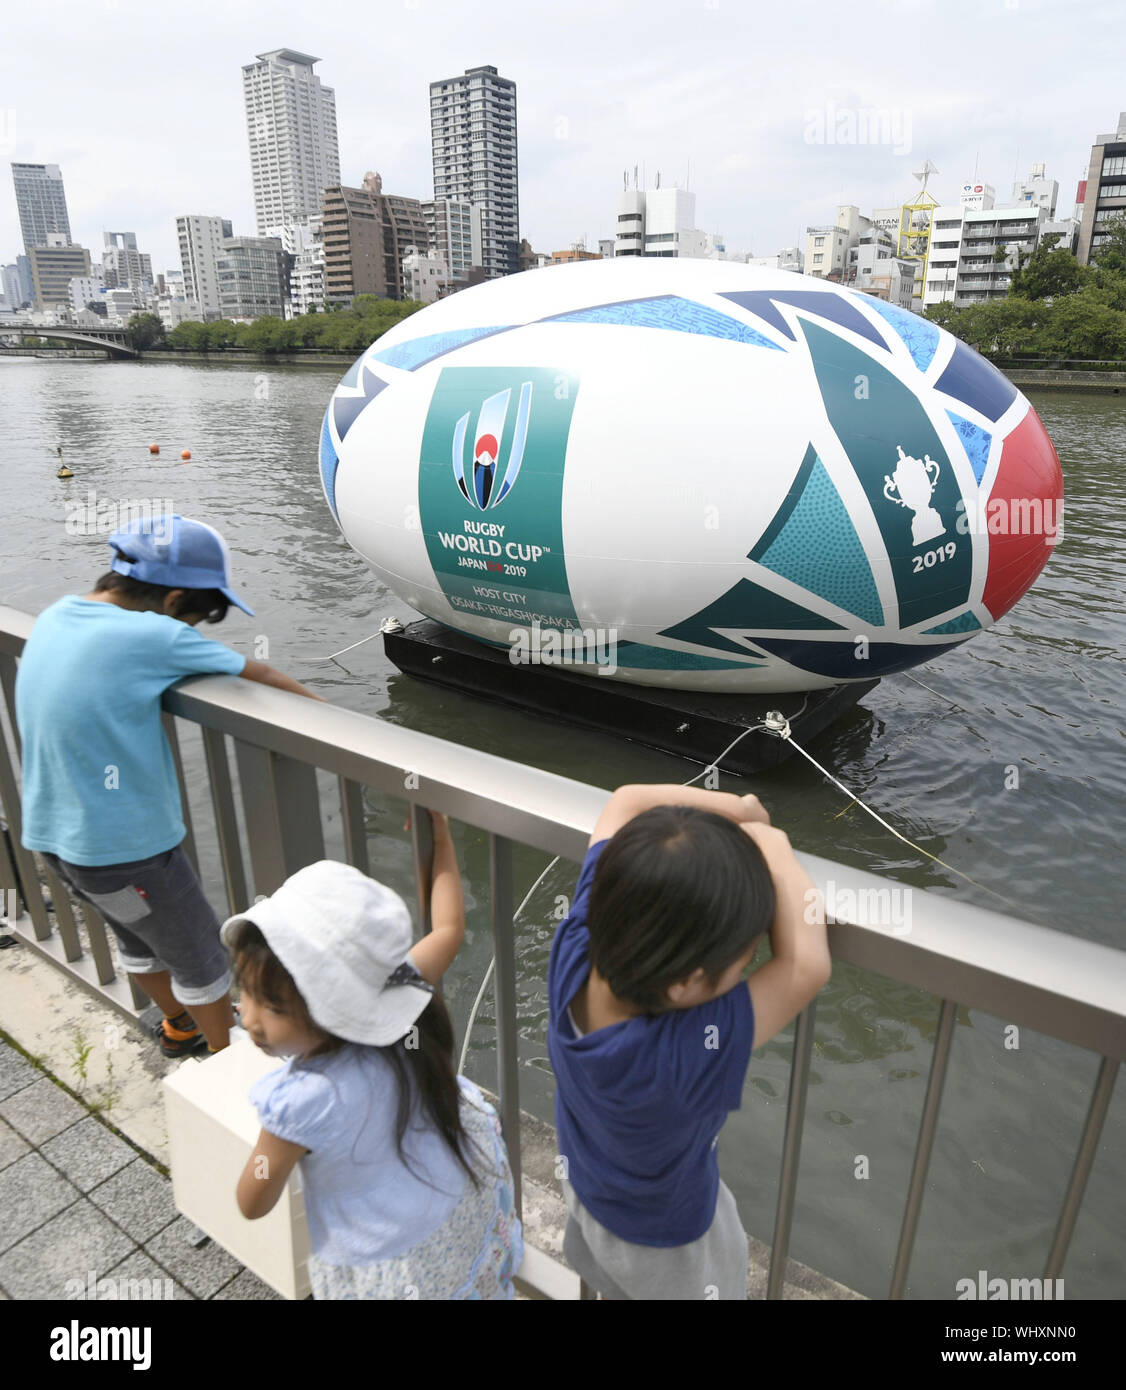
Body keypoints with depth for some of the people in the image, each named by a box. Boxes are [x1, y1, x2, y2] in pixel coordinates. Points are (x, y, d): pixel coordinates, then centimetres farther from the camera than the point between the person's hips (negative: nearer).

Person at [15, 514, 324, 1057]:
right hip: (123, 848, -8)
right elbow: (259, 676, -17)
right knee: (199, 957, 14)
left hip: (53, 832, 9)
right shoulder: (153, 636, -26)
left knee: (137, 937, 30)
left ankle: (178, 1025, 53)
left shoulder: (55, 616, -1)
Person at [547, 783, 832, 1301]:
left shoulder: (574, 948, -35)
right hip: (667, 1242, -4)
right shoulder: (685, 1056, -50)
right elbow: (807, 964, -48)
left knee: (613, 1288, 35)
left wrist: (736, 808, -28)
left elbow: (627, 801, -24)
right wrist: (771, 845, -34)